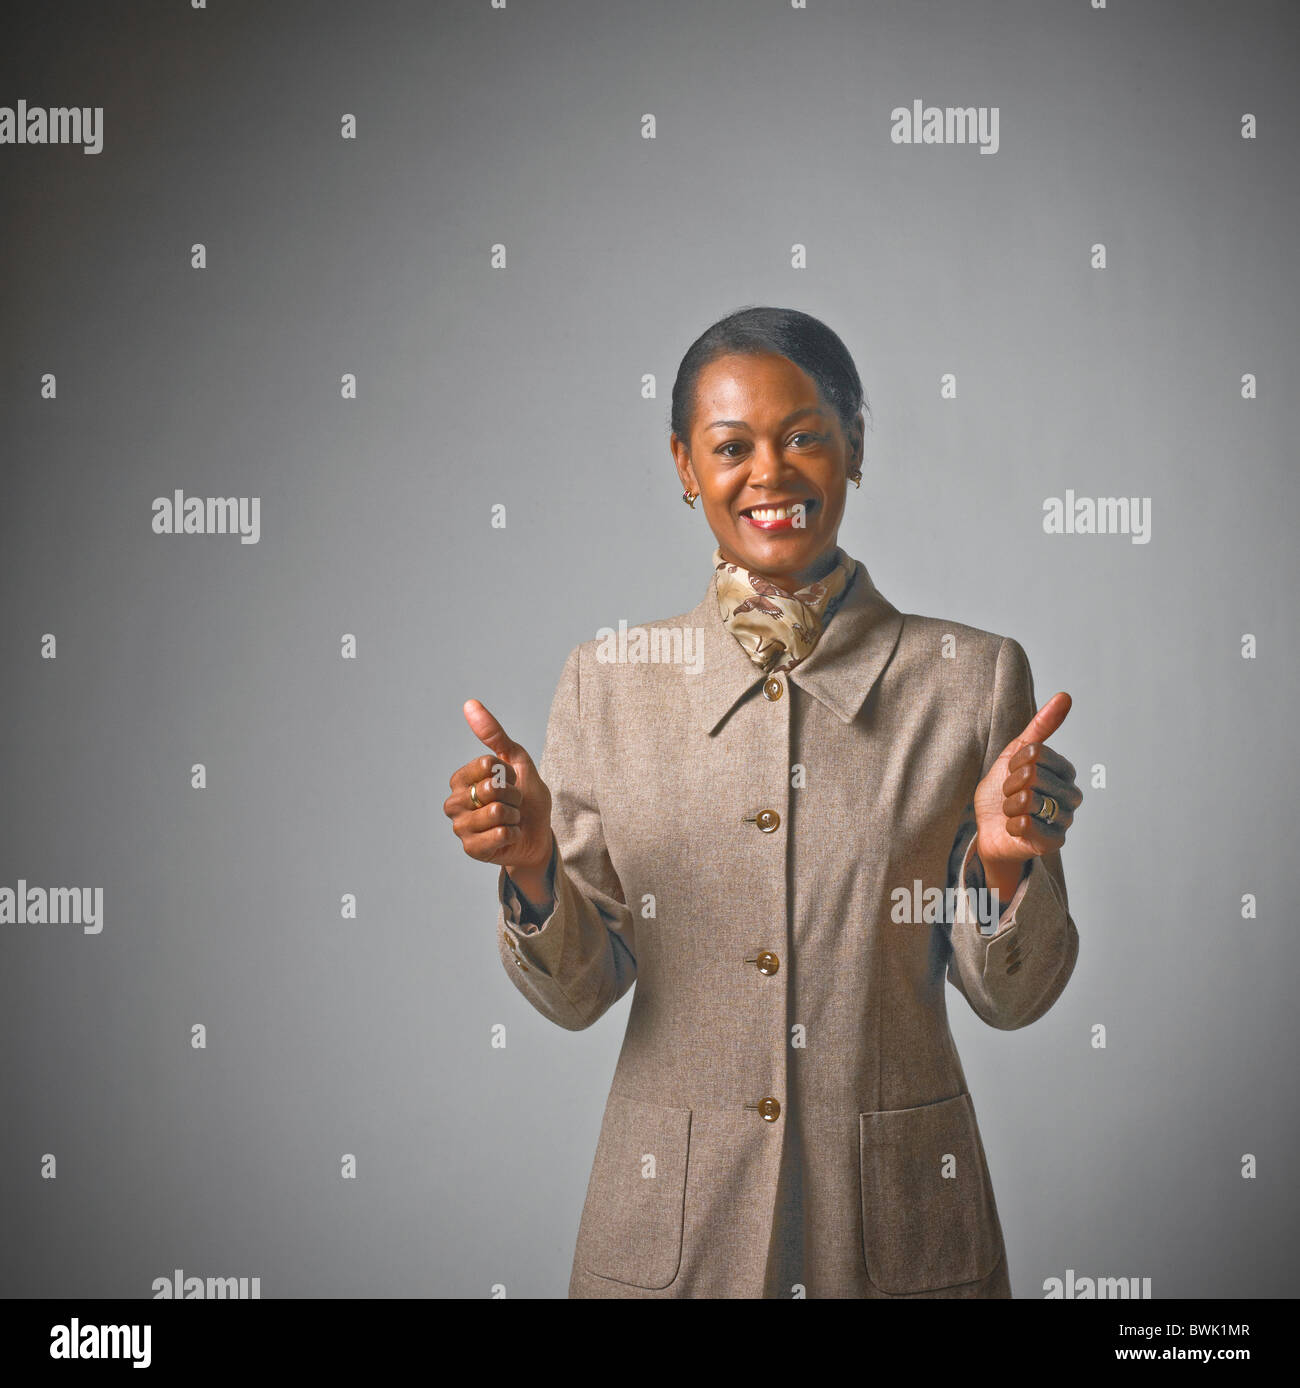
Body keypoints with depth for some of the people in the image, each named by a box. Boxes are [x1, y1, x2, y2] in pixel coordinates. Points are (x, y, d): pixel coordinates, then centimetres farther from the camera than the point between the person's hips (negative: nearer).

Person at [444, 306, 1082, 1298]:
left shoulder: (974, 676, -4)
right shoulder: (608, 678, -2)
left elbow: (1012, 997, -1)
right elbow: (578, 993, -1)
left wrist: (1008, 866, -20)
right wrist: (533, 866, -19)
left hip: (903, 1221, 0)